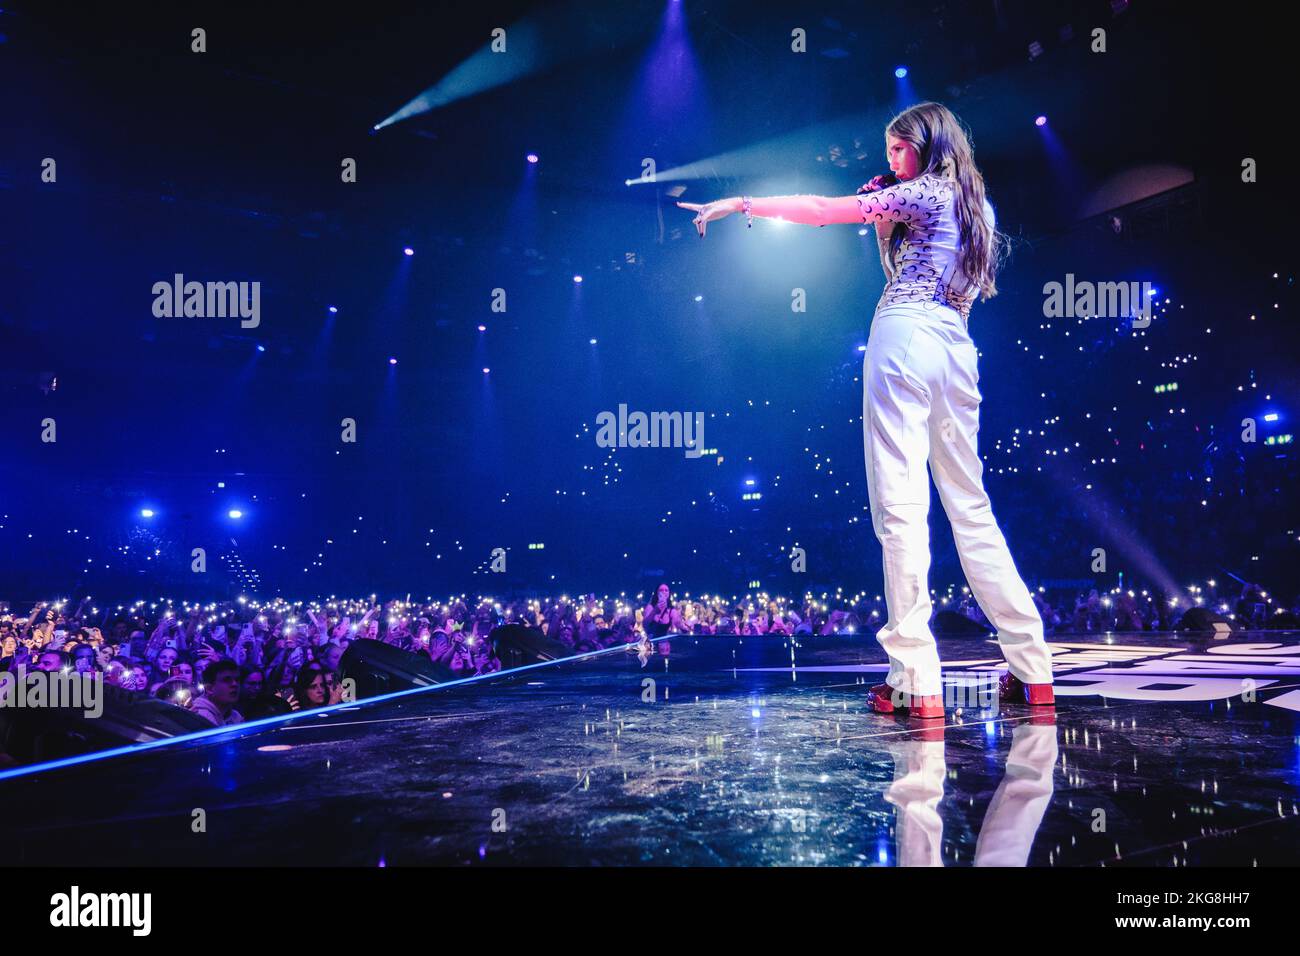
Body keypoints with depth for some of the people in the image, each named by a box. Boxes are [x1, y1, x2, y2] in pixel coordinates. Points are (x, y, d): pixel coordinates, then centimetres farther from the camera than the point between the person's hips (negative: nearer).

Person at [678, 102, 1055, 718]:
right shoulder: (974, 204, 27)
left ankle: (915, 679, -15)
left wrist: (741, 203, 0)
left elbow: (826, 210, -4)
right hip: (957, 346, 8)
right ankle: (1031, 668, 12)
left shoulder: (925, 191, 4)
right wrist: (885, 222, 22)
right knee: (970, 507, 11)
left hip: (905, 335, -8)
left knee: (901, 504, -11)